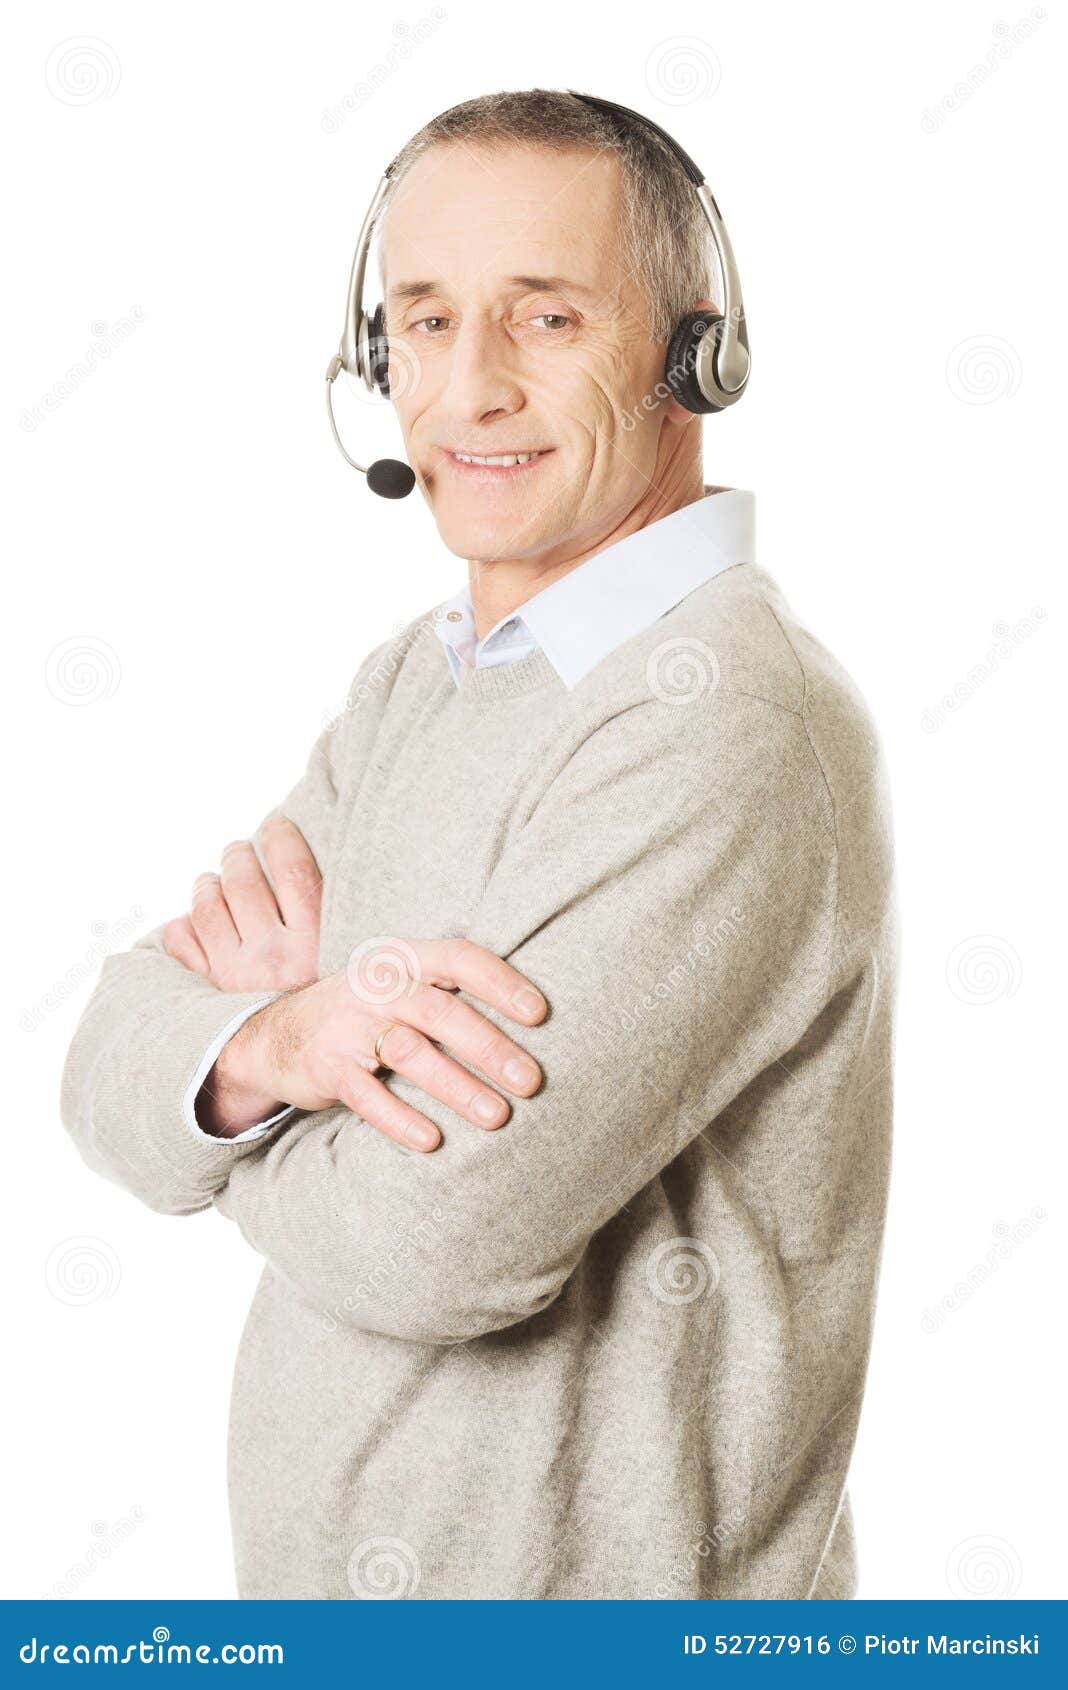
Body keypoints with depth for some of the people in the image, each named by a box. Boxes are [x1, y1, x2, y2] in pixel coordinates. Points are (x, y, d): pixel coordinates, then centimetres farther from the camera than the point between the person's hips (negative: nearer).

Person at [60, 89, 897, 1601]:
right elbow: (113, 1078, -3)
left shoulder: (730, 735, -24)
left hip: (600, 1591, -7)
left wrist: (234, 1045, -10)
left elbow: (431, 1241, -28)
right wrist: (282, 1037, -24)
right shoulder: (414, 682, 3)